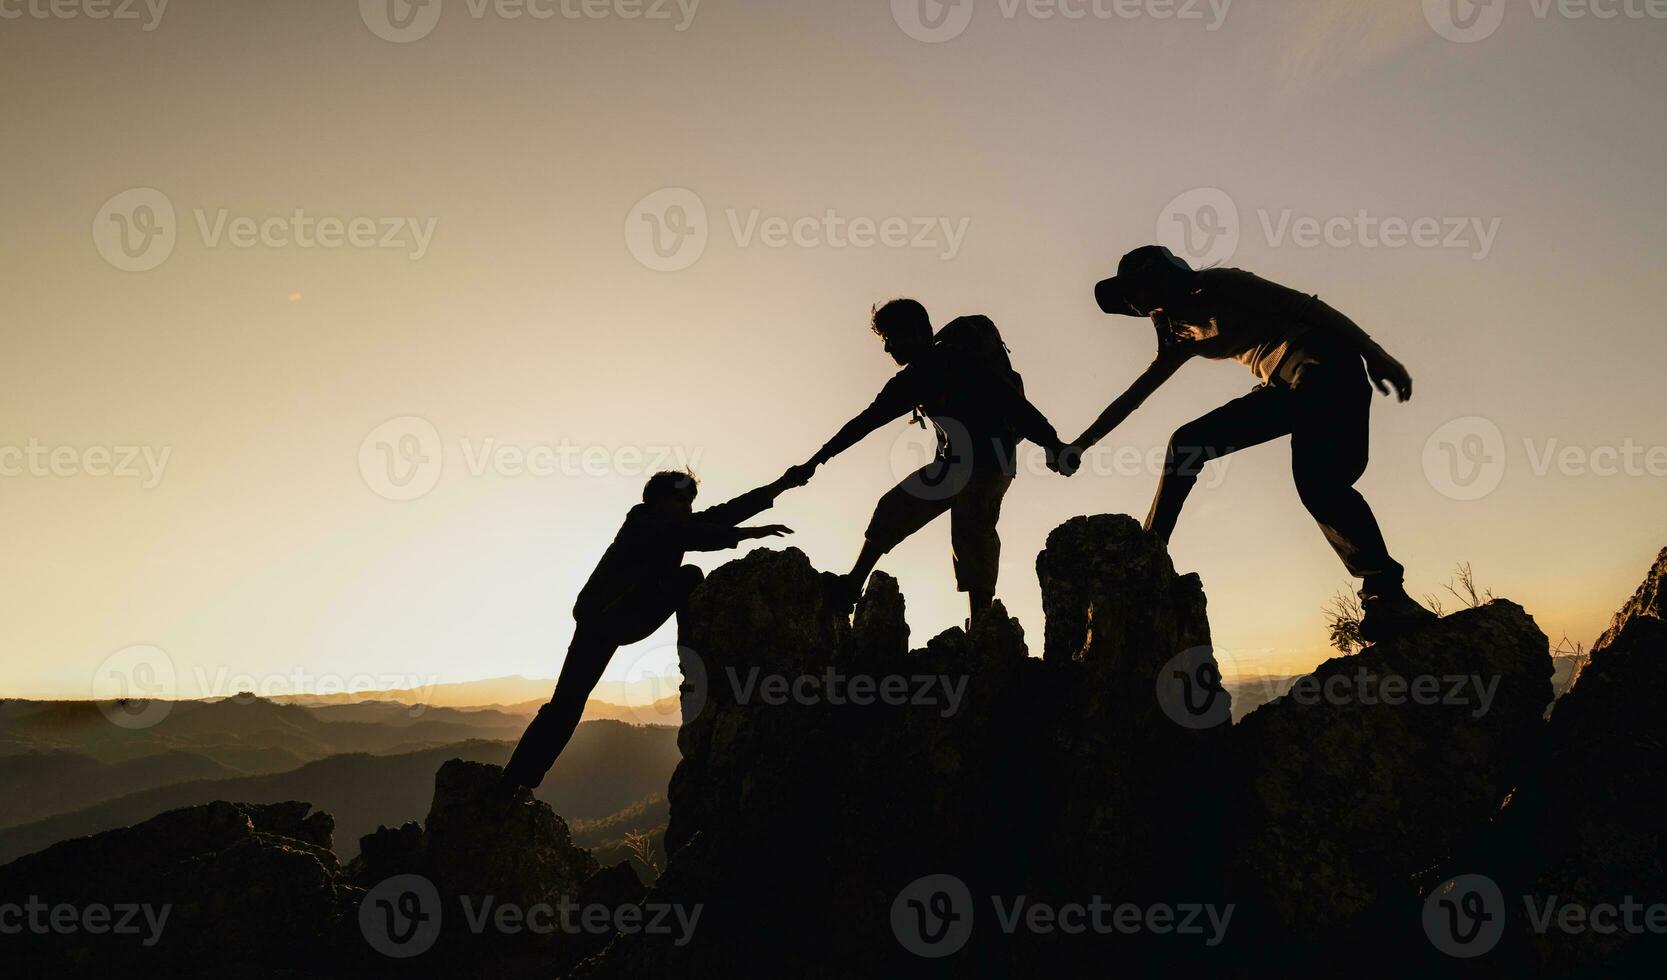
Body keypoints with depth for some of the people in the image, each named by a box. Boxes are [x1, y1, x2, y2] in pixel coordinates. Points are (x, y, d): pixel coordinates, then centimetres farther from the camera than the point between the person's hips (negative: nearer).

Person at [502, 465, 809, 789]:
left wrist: (781, 485, -11)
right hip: (599, 622, -8)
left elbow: (723, 513, -4)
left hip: (631, 619, 8)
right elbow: (694, 536, -38)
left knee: (690, 577, -8)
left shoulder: (676, 524, 2)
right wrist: (750, 533, -41)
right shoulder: (643, 523, -22)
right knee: (568, 703, -16)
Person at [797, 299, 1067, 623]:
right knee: (892, 510, 6)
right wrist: (817, 460, 21)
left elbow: (1009, 400, -21)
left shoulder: (958, 360, -11)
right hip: (954, 462, 8)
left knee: (970, 535, -18)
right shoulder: (910, 380, 15)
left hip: (989, 461, -8)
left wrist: (1051, 443, -32)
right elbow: (867, 420, 21)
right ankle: (850, 587, 12)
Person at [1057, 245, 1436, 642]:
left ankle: (1385, 594, -26)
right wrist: (1081, 444, 26)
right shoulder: (1183, 334, 21)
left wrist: (1373, 353, -17)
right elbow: (1134, 395, 27)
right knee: (1187, 443, 1)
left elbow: (1301, 304, -9)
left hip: (1326, 366, -8)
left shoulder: (1214, 285, -3)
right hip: (1288, 389, 8)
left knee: (1317, 482, -29)